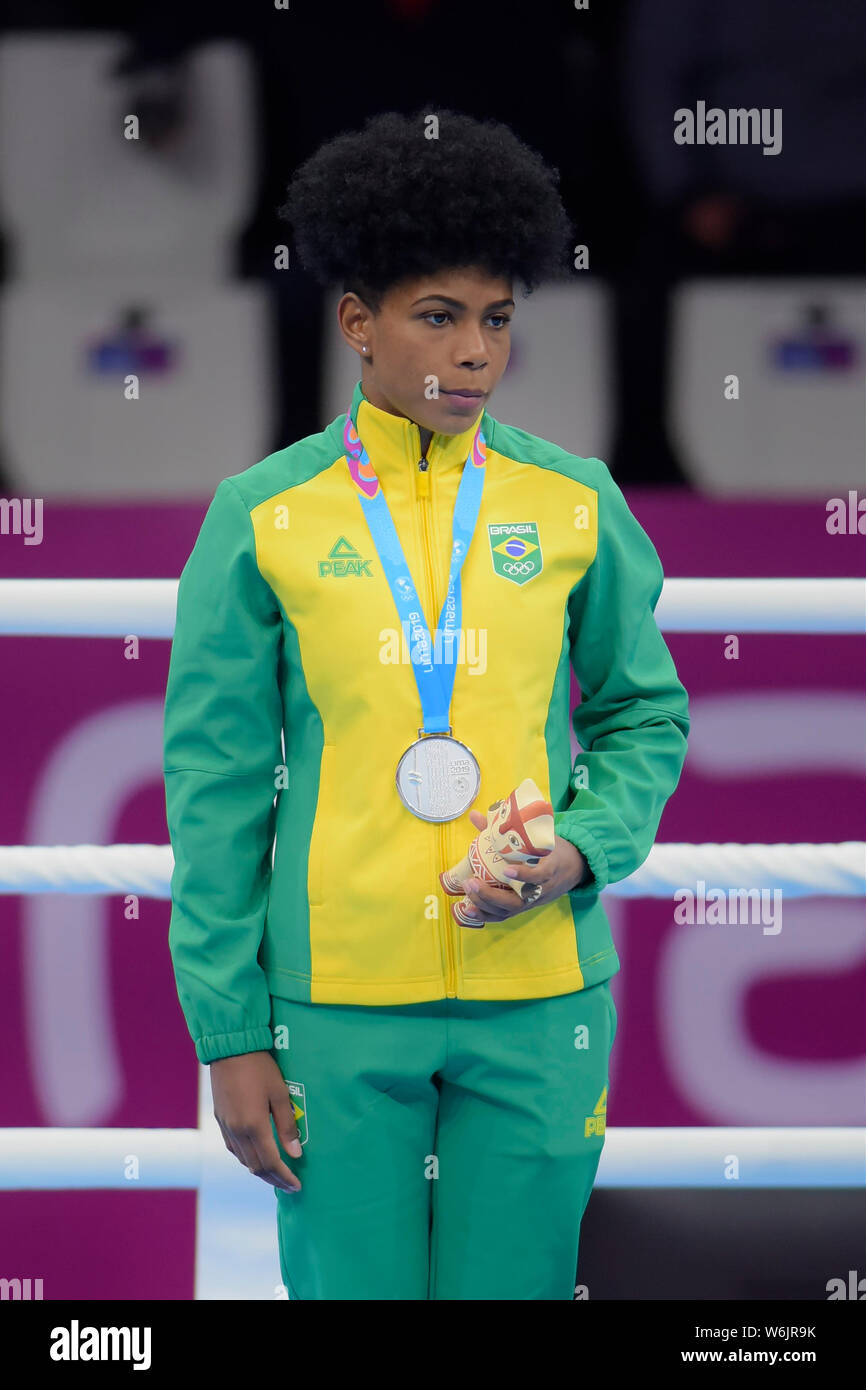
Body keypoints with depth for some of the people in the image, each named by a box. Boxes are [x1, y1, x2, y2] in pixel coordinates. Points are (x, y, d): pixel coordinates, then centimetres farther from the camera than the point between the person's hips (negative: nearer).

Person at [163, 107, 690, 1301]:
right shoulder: (263, 517, -2)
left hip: (539, 991, 2)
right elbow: (214, 785, 0)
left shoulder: (574, 503, 4)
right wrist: (229, 1033, -3)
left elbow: (644, 717, 13)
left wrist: (581, 852, -8)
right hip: (339, 1001, -1)